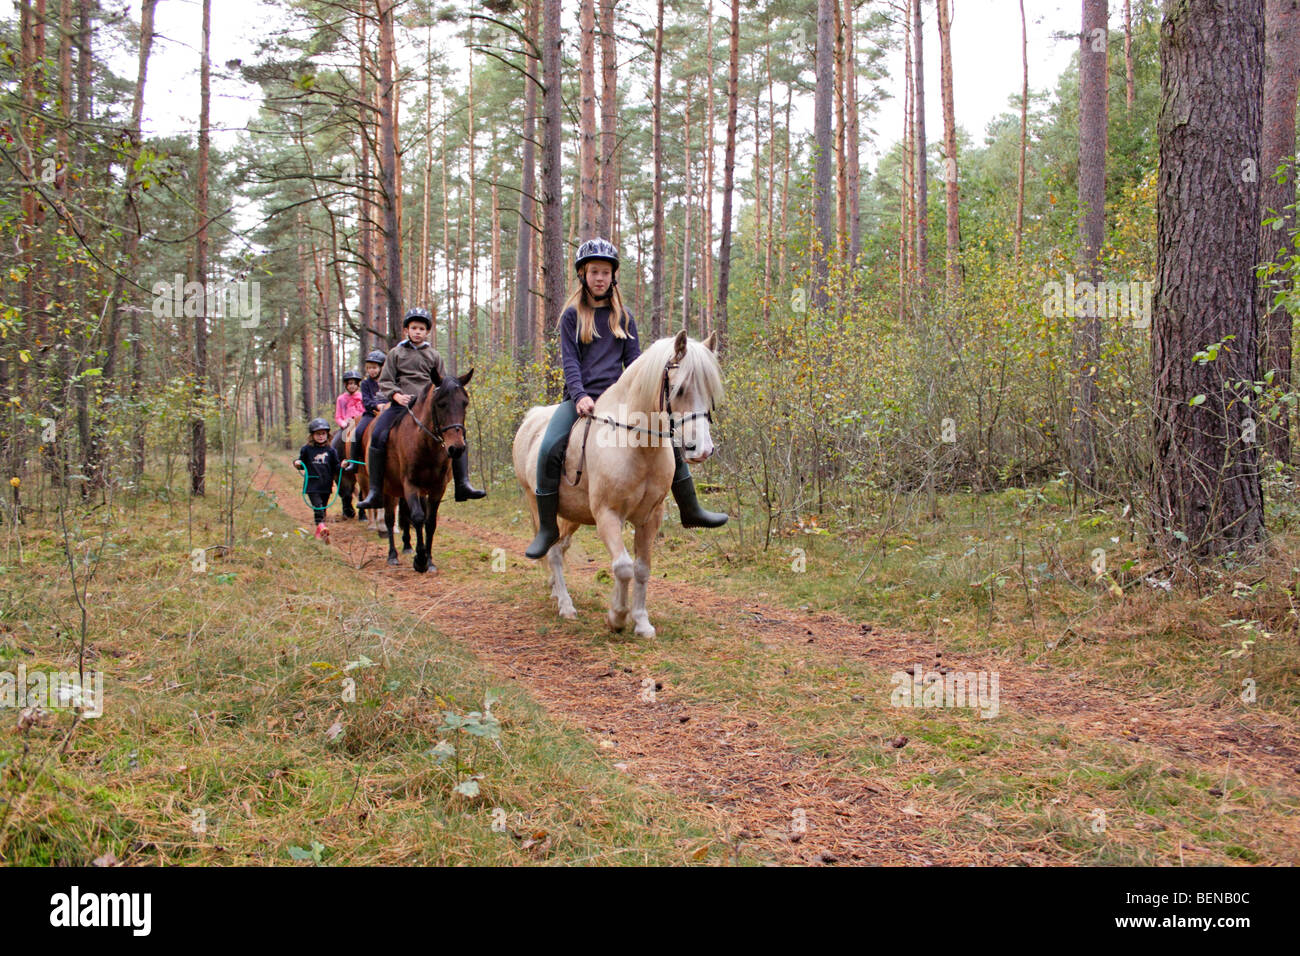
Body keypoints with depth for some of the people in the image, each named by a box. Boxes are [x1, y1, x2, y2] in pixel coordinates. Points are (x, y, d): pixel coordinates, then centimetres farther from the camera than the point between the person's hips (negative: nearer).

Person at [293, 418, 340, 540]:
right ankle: (320, 525, -29)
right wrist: (298, 464, -12)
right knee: (317, 505, -18)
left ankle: (319, 532, 21)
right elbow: (302, 464, 10)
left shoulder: (330, 451, 6)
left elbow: (335, 467, 8)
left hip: (326, 485, 3)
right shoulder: (307, 449, 2)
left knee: (323, 508, 10)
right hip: (312, 485, -3)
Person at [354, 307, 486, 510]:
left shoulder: (434, 355, 16)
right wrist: (396, 395, -12)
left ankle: (462, 484, -12)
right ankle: (375, 492, -20)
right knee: (378, 436, -24)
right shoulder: (396, 353, 12)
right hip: (401, 405, -2)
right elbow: (385, 382, 7)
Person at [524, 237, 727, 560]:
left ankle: (690, 511, 11)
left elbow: (633, 360, 11)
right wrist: (580, 396, -19)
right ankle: (546, 529, -14)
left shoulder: (623, 316, 13)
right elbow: (569, 361, -4)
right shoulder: (572, 314, 4)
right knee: (549, 449, -26)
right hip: (580, 398, -3)